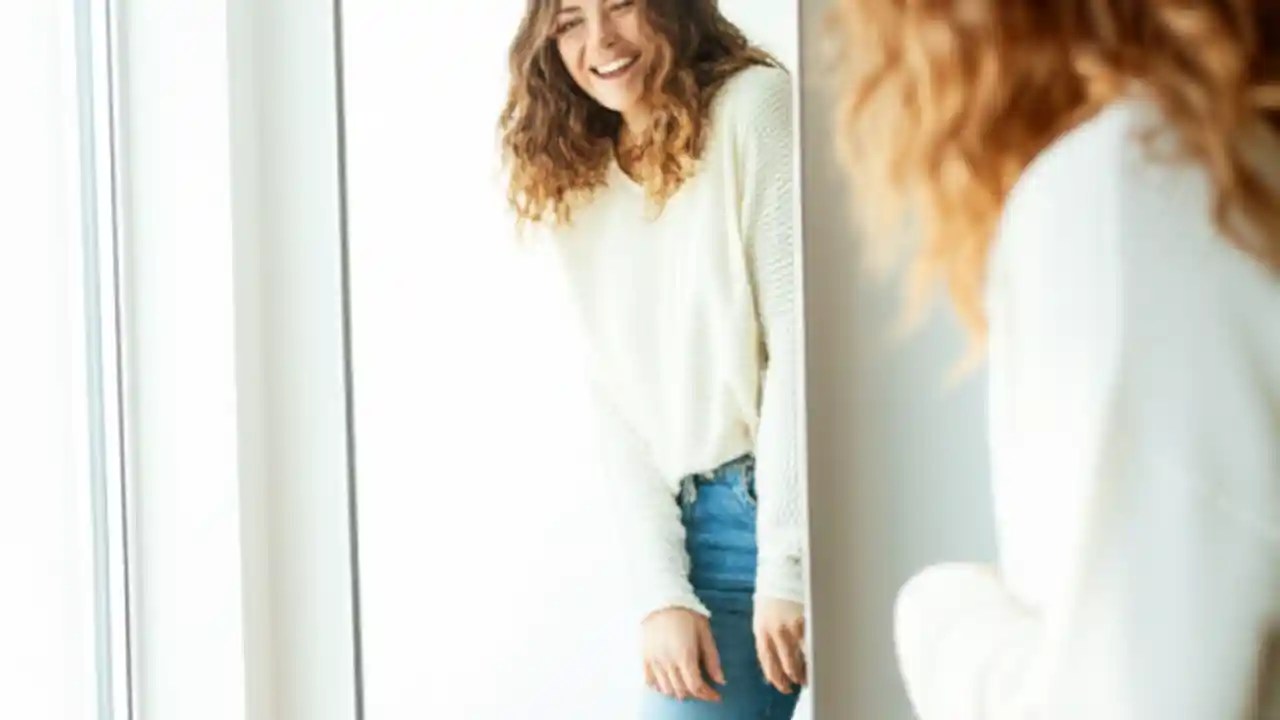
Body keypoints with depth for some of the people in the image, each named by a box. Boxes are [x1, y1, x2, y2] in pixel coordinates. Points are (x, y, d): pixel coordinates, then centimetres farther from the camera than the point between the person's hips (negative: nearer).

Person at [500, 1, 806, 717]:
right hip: (704, 526, 5)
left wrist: (786, 564, -15)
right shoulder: (578, 193, 14)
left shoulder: (754, 106, -3)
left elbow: (800, 339, -10)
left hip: (803, 513, -5)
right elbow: (621, 408, 8)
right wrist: (662, 592, -4)